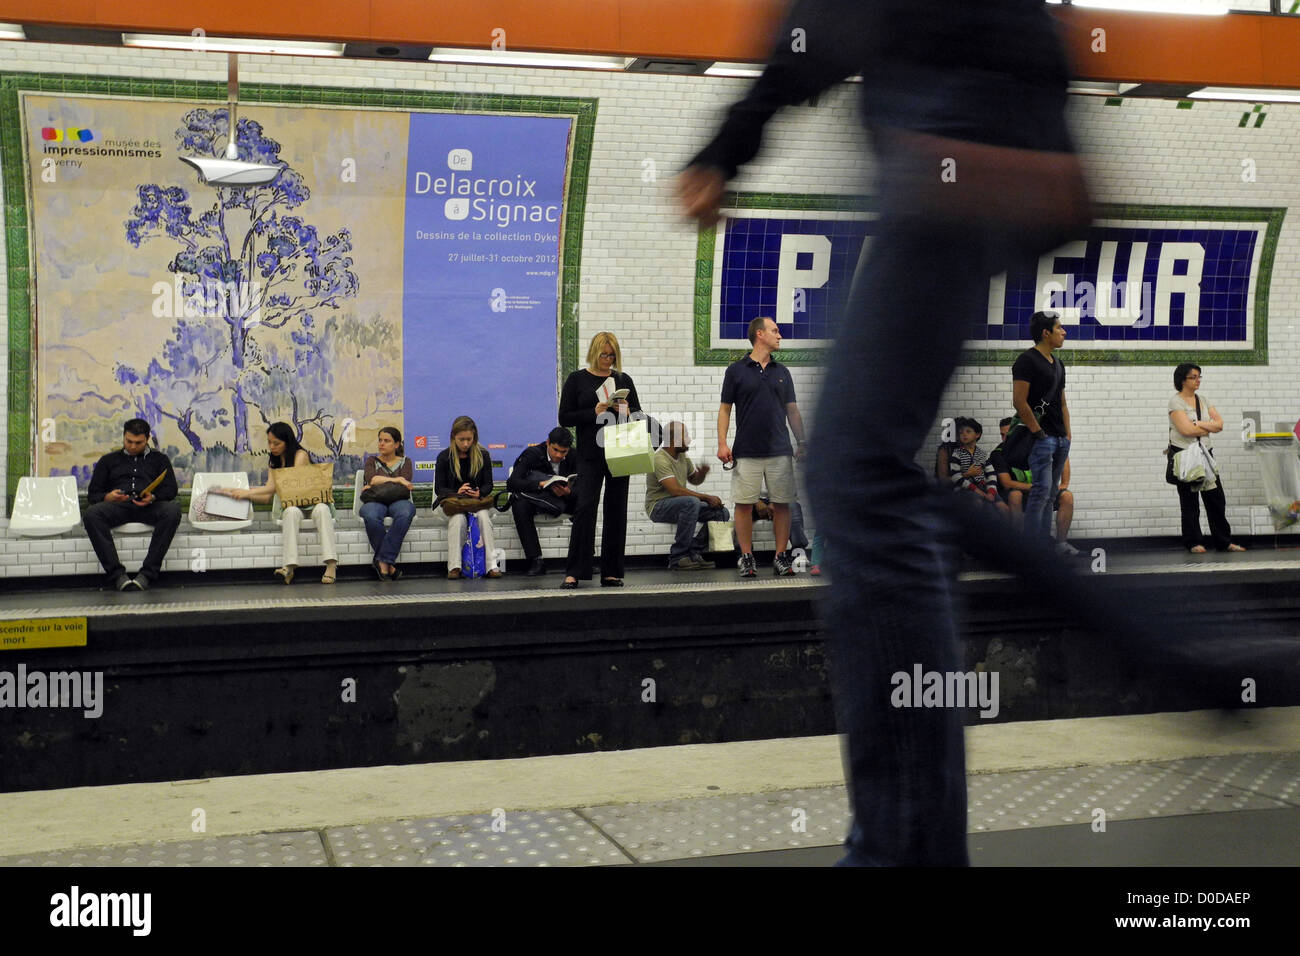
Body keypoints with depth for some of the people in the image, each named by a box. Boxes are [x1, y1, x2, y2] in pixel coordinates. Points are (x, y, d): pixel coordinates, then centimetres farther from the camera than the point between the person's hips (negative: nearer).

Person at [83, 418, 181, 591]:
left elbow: (171, 489, 11)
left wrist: (153, 497, -11)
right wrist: (108, 497, -6)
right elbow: (92, 495, 18)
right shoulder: (109, 460, 26)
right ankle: (117, 575, -39)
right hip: (117, 507, 1)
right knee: (91, 514, -34)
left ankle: (148, 574, -39)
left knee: (173, 510, -37)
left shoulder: (159, 459, 25)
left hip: (150, 507, -1)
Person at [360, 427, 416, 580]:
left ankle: (382, 560, -34)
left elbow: (405, 482, 1)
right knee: (371, 516, -39)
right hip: (376, 501, 0)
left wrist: (375, 486, -2)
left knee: (405, 513, -39)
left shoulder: (405, 462, 21)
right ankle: (388, 562, -29)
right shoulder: (372, 461, 22)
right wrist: (395, 480, -6)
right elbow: (372, 479, 1)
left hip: (398, 500, 0)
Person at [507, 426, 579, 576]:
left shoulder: (574, 457, -5)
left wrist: (568, 492, -36)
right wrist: (541, 484, -37)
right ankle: (536, 560, -36)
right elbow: (512, 482, -23)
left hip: (565, 500, 2)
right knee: (519, 503, -35)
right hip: (537, 500, -2)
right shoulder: (532, 454, -12)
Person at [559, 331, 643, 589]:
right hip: (590, 454, -3)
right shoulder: (577, 380, 2)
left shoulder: (623, 380, 11)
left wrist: (627, 411, -9)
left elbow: (639, 414, 13)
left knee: (616, 510, 4)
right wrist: (594, 413, -15)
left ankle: (611, 572, 10)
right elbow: (565, 418, -1)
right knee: (586, 507, -12)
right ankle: (573, 572, -9)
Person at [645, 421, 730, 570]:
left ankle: (693, 552, -11)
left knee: (721, 512, -7)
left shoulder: (683, 456, 9)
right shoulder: (660, 459, -18)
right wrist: (706, 497, -23)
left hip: (679, 505, 8)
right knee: (691, 502, -38)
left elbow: (694, 480, 23)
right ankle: (677, 558, -31)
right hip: (658, 507, -8)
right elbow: (675, 490, -26)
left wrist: (702, 474, -2)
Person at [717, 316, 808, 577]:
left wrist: (802, 443, 8)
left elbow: (792, 410, 15)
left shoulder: (782, 372, 13)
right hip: (746, 452, -3)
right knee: (744, 504, -1)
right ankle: (747, 558, 7)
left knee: (782, 504, 2)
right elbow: (725, 409, 3)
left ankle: (781, 557, 9)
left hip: (780, 451, 3)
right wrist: (722, 443, -6)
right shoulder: (736, 370, 3)